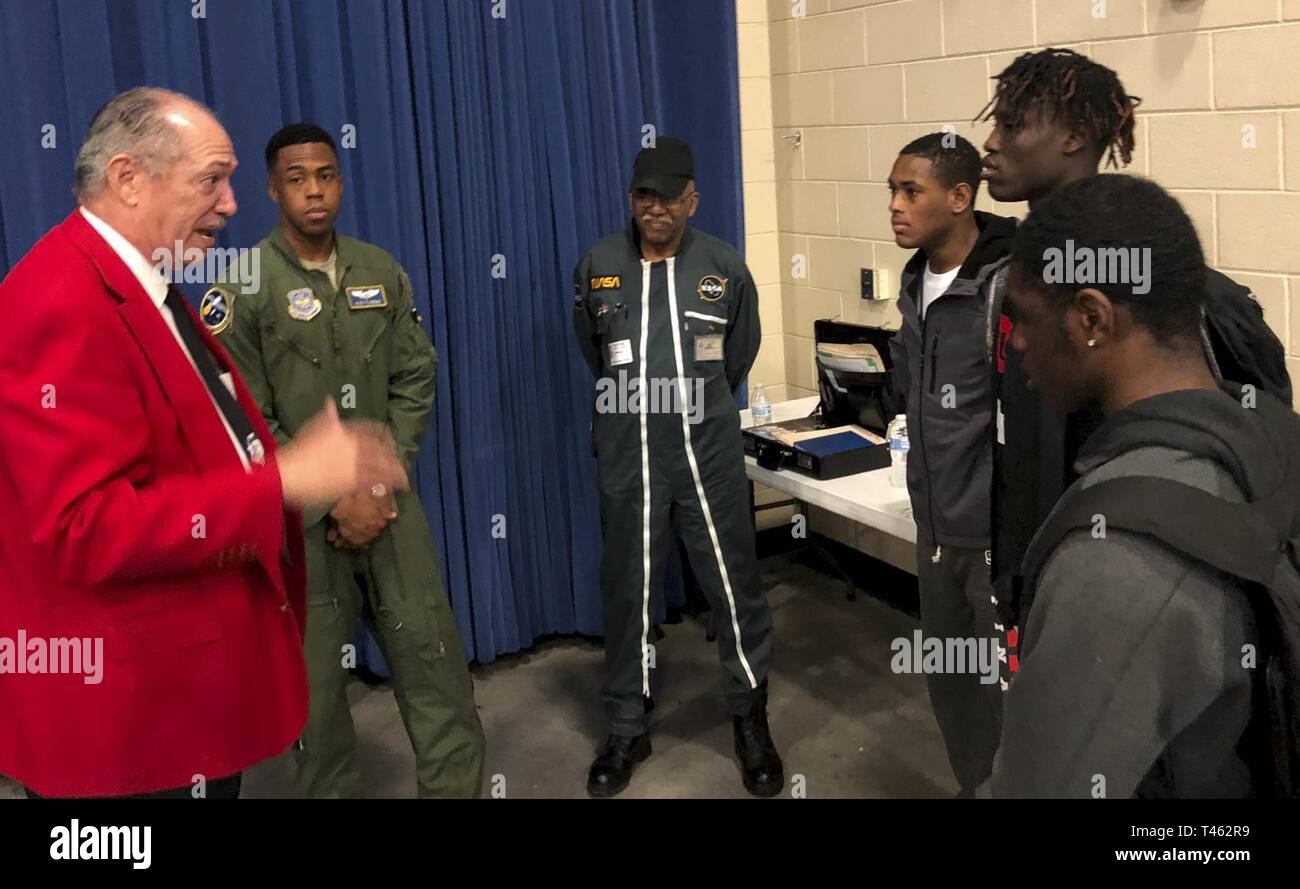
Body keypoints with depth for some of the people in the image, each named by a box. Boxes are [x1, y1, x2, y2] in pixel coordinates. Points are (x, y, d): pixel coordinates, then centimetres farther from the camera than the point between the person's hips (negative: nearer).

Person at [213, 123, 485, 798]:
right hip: (298, 518, -3)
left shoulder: (382, 273, 7)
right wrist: (336, 501, -13)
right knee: (315, 682, 7)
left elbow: (415, 381, 7)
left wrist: (384, 480, -6)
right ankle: (332, 792, 26)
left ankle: (457, 789, 17)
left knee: (435, 661, 3)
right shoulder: (243, 288, -6)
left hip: (387, 500, 3)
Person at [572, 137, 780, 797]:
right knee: (627, 592, 10)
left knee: (735, 587, 6)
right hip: (627, 458, 1)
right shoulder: (597, 267, 1)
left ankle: (750, 720, 26)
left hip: (709, 453, 0)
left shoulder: (725, 268, -1)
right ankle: (627, 728, 27)